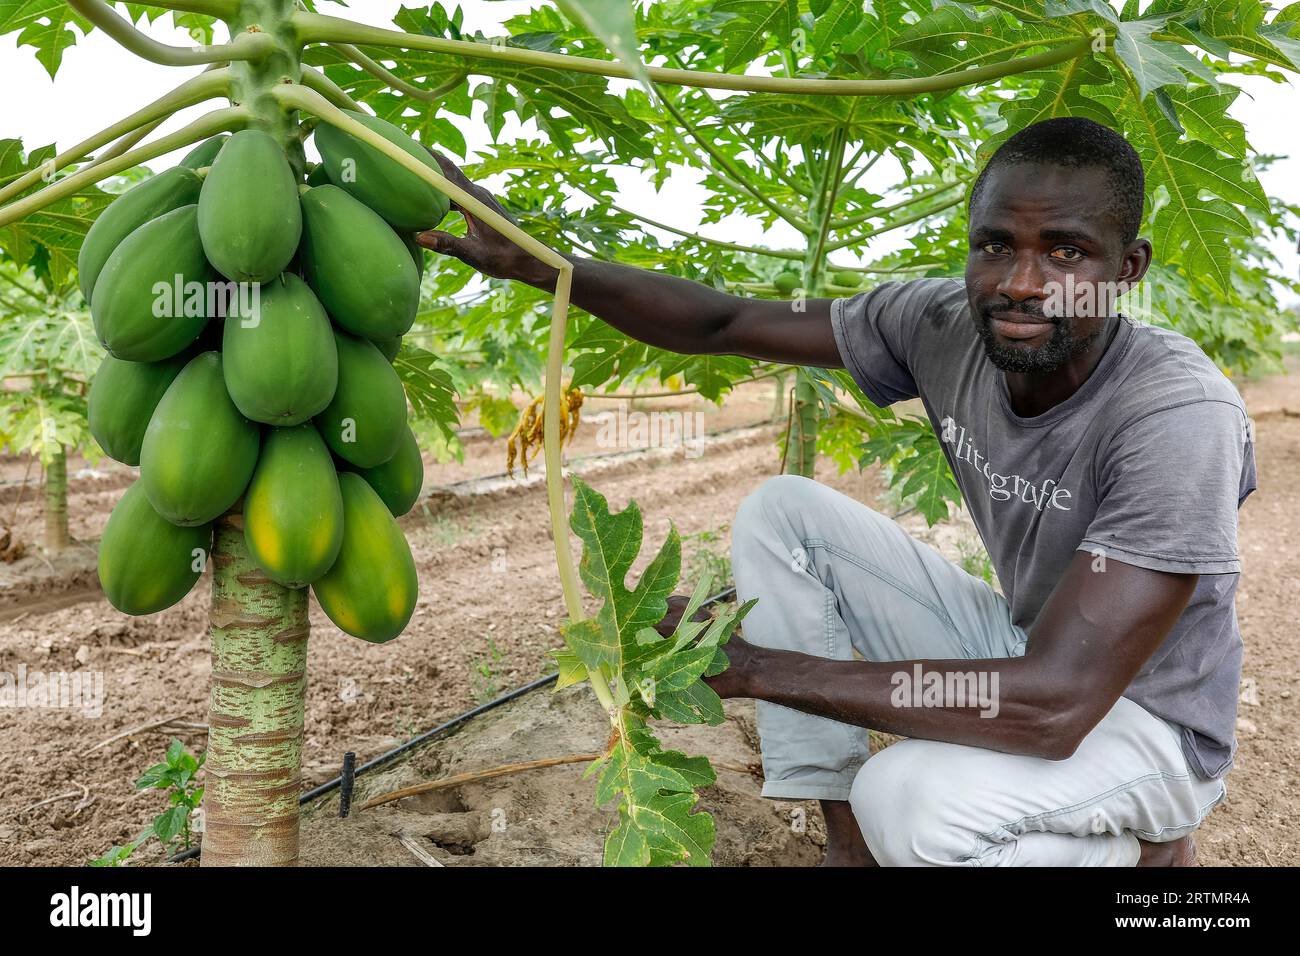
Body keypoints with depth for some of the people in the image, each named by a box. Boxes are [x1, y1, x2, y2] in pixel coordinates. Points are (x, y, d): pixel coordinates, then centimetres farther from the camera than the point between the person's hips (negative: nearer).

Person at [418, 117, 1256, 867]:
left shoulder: (1180, 415, -32)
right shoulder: (943, 325, -14)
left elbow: (1055, 709, -37)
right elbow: (724, 322, -7)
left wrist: (750, 666, -35)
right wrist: (527, 260, -18)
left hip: (1144, 717, -6)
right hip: (1027, 652, 6)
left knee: (905, 798, -36)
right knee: (783, 511, -7)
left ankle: (1142, 848, -1)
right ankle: (848, 845, -2)